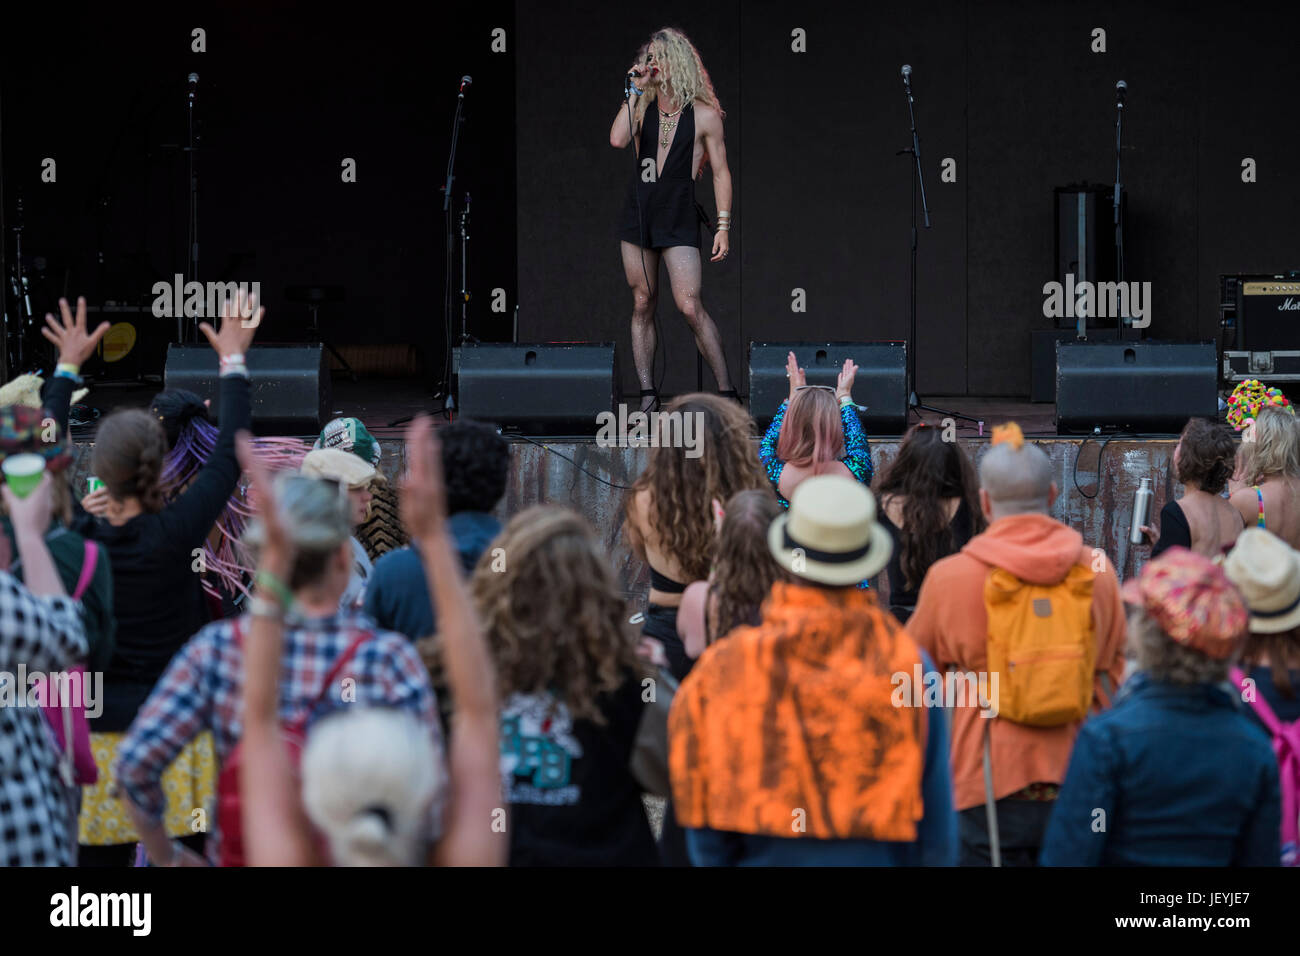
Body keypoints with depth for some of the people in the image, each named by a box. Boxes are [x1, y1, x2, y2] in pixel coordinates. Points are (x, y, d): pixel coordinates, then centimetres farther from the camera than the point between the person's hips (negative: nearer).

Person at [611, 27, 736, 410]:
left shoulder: (704, 114, 0)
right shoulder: (642, 106, 8)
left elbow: (720, 173, 2)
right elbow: (617, 140, -11)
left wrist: (723, 226, -5)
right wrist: (635, 91, -7)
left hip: (678, 213, -4)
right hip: (638, 208, 4)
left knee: (690, 306, -13)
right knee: (642, 304, 5)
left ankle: (726, 391, -6)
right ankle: (647, 396, 9)